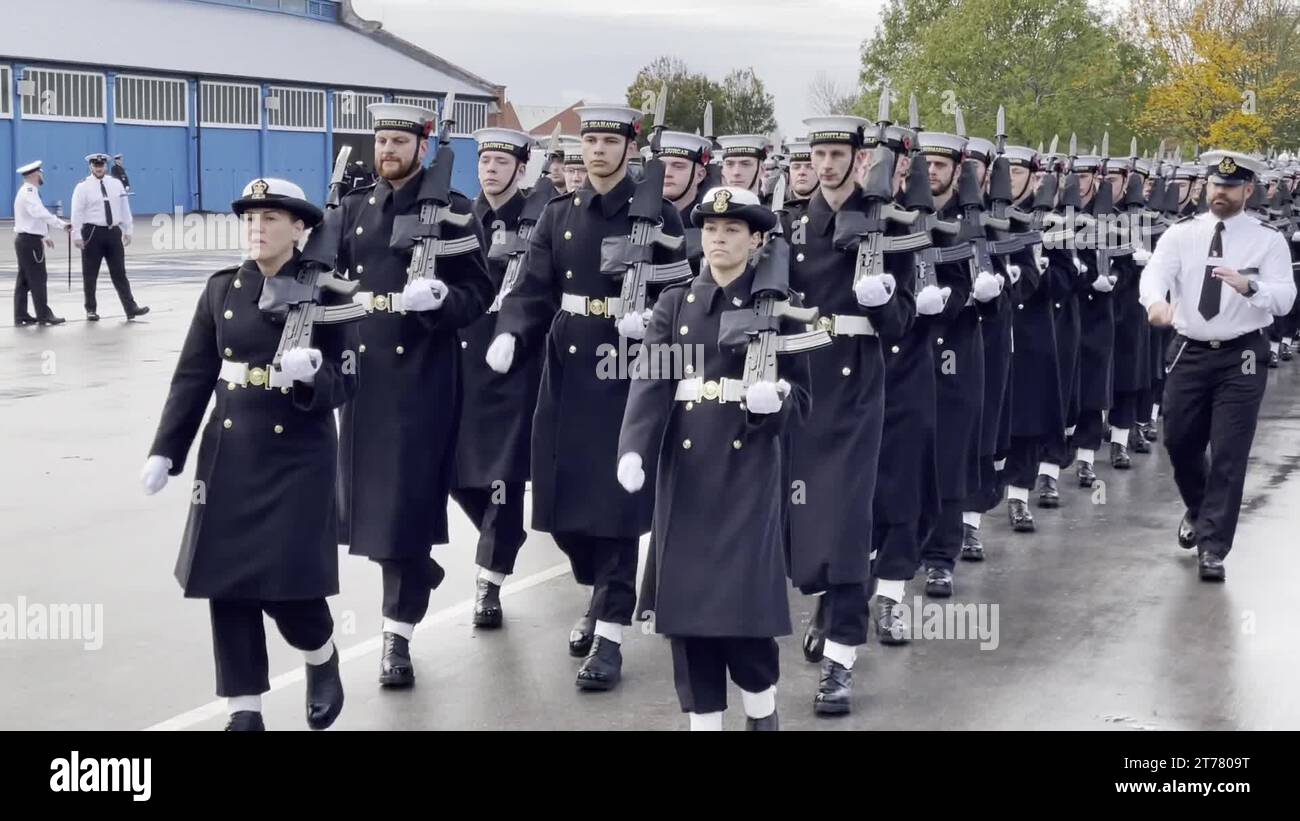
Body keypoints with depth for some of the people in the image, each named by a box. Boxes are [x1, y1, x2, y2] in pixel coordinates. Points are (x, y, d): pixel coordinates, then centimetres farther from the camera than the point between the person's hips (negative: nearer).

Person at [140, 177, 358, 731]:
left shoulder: (324, 293, -6)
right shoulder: (222, 289, 5)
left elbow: (346, 384, -7)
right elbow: (193, 376, 7)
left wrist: (312, 371, -29)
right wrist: (165, 451, 0)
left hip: (298, 457, -4)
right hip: (228, 453, 4)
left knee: (287, 585, -8)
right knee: (225, 581, 1)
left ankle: (323, 661, 25)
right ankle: (245, 709, 13)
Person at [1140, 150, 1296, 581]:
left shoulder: (1268, 240, -3)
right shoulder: (1181, 234, 2)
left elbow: (1284, 298, -14)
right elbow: (1155, 272, -16)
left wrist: (1249, 286, -34)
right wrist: (1156, 301, -39)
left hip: (1242, 356, -2)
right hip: (1188, 352, 3)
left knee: (1229, 454, -5)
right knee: (1179, 443, 13)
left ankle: (1212, 547, 3)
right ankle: (1198, 509, 42)